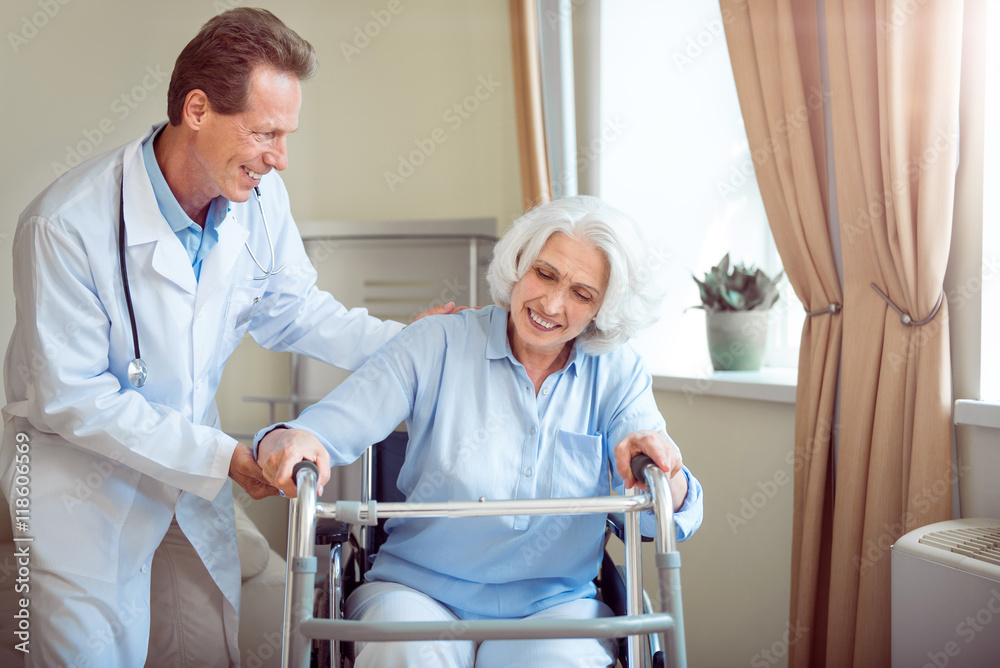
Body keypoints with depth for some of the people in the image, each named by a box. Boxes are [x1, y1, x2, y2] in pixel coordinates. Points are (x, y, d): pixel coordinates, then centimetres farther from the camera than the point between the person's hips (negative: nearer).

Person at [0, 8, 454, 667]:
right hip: (81, 471, -5)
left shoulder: (261, 195, -13)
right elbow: (72, 398, -25)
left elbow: (287, 306, 4)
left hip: (197, 462, 6)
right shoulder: (66, 225, -30)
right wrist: (221, 458, -28)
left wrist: (402, 341, -10)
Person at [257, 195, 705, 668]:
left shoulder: (617, 373, 5)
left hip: (554, 602, 1)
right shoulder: (438, 344, 0)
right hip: (420, 590, -1)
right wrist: (290, 440, -33)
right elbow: (338, 421, -9)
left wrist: (663, 473, -28)